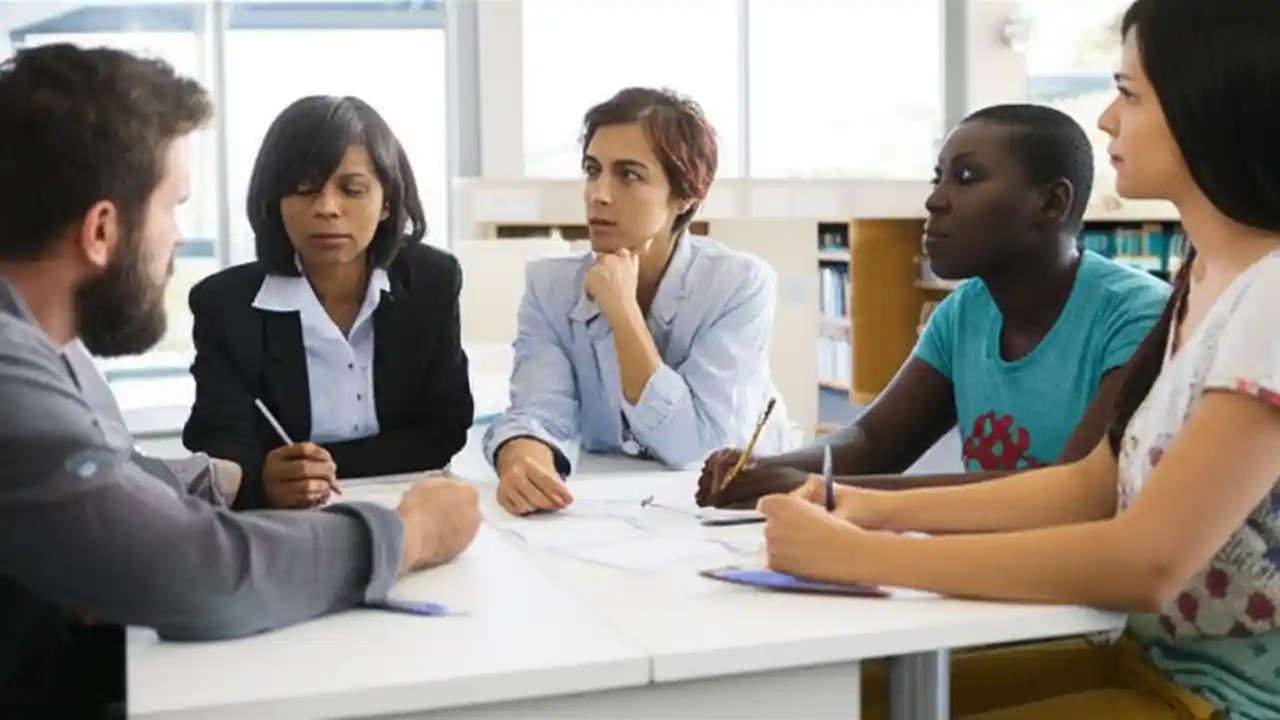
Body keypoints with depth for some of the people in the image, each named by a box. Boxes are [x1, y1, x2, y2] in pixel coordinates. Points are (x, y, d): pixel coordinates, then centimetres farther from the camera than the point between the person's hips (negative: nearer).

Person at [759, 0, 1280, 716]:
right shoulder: (1206, 277, 7)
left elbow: (1148, 563, -28)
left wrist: (858, 555, -25)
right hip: (1156, 657, 8)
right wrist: (884, 508, -2)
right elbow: (1096, 484, 9)